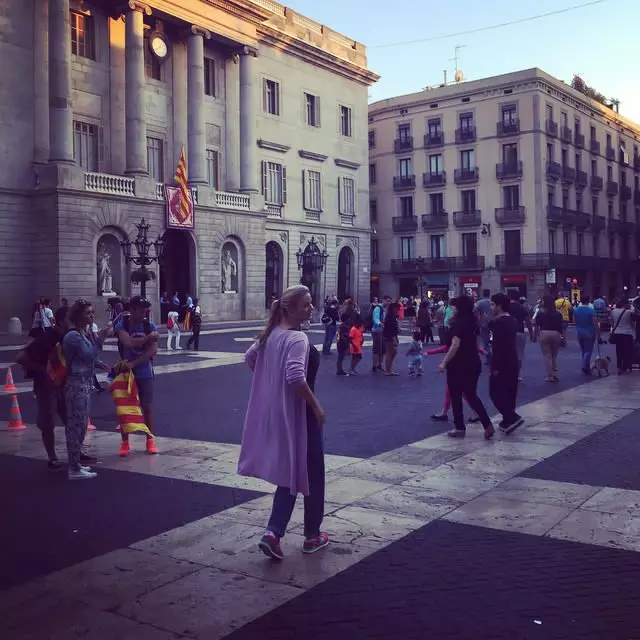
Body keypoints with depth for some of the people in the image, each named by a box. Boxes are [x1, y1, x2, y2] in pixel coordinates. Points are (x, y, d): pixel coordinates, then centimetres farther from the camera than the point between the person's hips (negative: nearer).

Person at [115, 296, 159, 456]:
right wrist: (148, 337, -19)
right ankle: (124, 442, 13)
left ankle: (150, 440, 17)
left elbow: (153, 350, -12)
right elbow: (129, 343, -26)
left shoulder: (150, 326, -3)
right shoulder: (122, 326, -9)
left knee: (147, 406, 6)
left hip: (145, 372, 1)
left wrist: (134, 363, -20)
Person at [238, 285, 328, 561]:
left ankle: (273, 533, 5)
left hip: (275, 413, 8)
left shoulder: (271, 334, 7)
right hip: (297, 414, -8)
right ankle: (312, 536, 24)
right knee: (312, 474, 10)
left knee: (290, 475, 16)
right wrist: (316, 406, -21)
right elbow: (296, 377, -32)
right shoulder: (297, 338, -21)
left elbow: (250, 357, 20)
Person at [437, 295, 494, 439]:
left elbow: (455, 345, -25)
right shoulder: (472, 322, 9)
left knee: (456, 397, 7)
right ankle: (488, 425, 3)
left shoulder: (457, 323, -16)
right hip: (473, 363, 8)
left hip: (458, 365, -8)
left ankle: (459, 428, 13)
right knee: (472, 395, 13)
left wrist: (444, 362, -23)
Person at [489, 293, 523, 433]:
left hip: (502, 363, -9)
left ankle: (512, 418, -12)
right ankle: (508, 420, 20)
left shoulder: (498, 322, -18)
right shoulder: (513, 321, 11)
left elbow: (497, 346, -22)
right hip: (513, 362, 9)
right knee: (509, 392, 14)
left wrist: (495, 366, -20)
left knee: (496, 392, -3)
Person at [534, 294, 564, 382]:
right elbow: (560, 326, 5)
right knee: (554, 356, 16)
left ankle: (550, 376, -2)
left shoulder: (540, 312, -1)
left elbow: (537, 326, -4)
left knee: (547, 356, 1)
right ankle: (555, 374, 9)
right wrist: (561, 336, 14)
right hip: (556, 334, 3)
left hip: (544, 334, -3)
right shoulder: (558, 313, 6)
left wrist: (535, 335, 3)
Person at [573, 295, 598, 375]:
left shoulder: (576, 310, 0)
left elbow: (574, 320, 7)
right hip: (589, 333, -5)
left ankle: (587, 368, 22)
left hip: (579, 332, 5)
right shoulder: (591, 310, -14)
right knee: (588, 351, -1)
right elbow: (595, 323, -16)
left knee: (584, 351, 16)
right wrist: (597, 333, -10)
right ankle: (585, 367, -14)